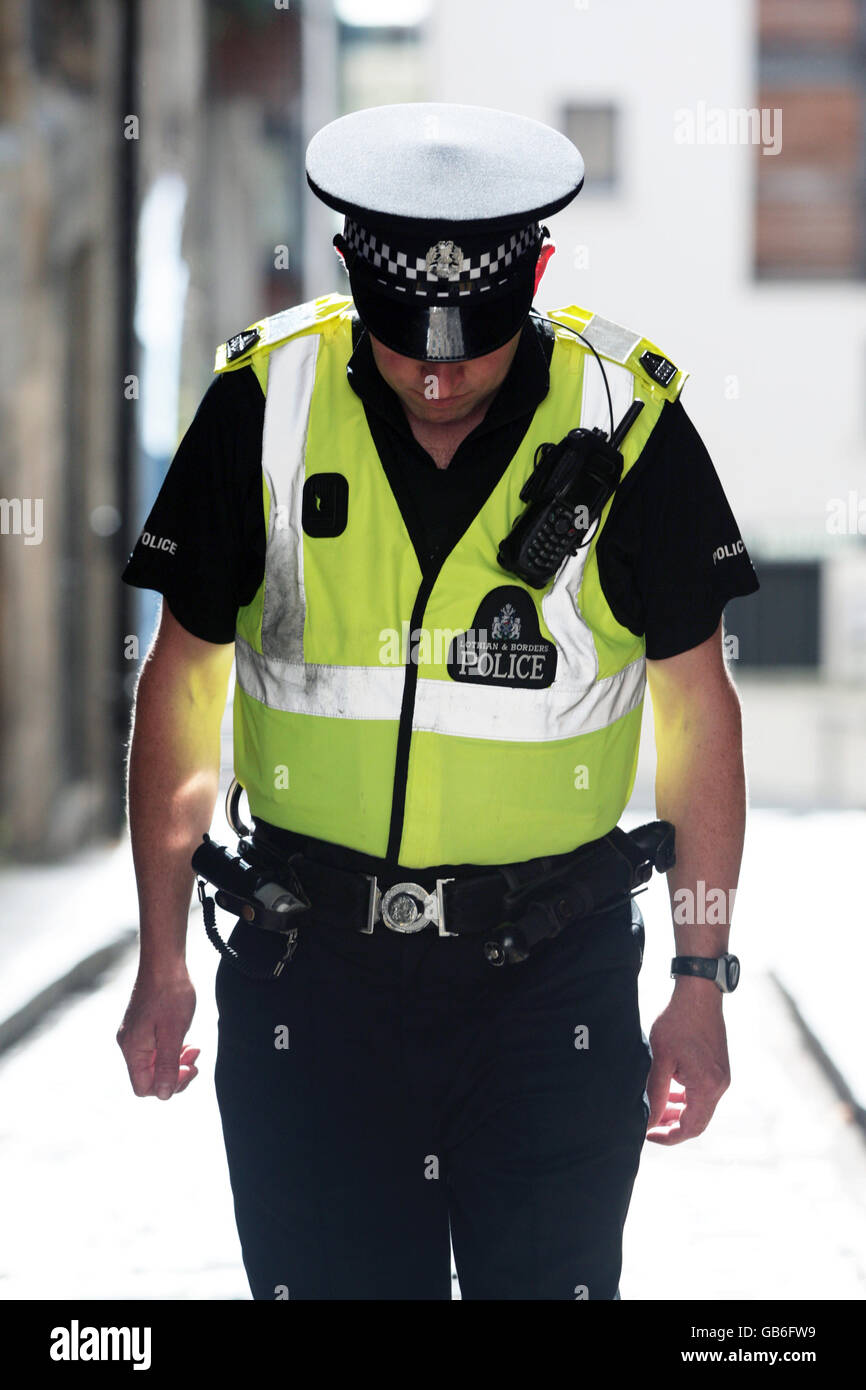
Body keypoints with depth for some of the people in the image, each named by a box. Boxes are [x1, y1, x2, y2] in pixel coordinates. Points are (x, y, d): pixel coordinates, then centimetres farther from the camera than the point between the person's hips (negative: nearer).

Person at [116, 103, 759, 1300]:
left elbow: (699, 709, 2)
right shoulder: (264, 404, -5)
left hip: (554, 976, -1)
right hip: (311, 970, 1)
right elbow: (181, 684, 5)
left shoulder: (627, 419, -7)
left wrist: (702, 979, 2)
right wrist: (161, 963, 7)